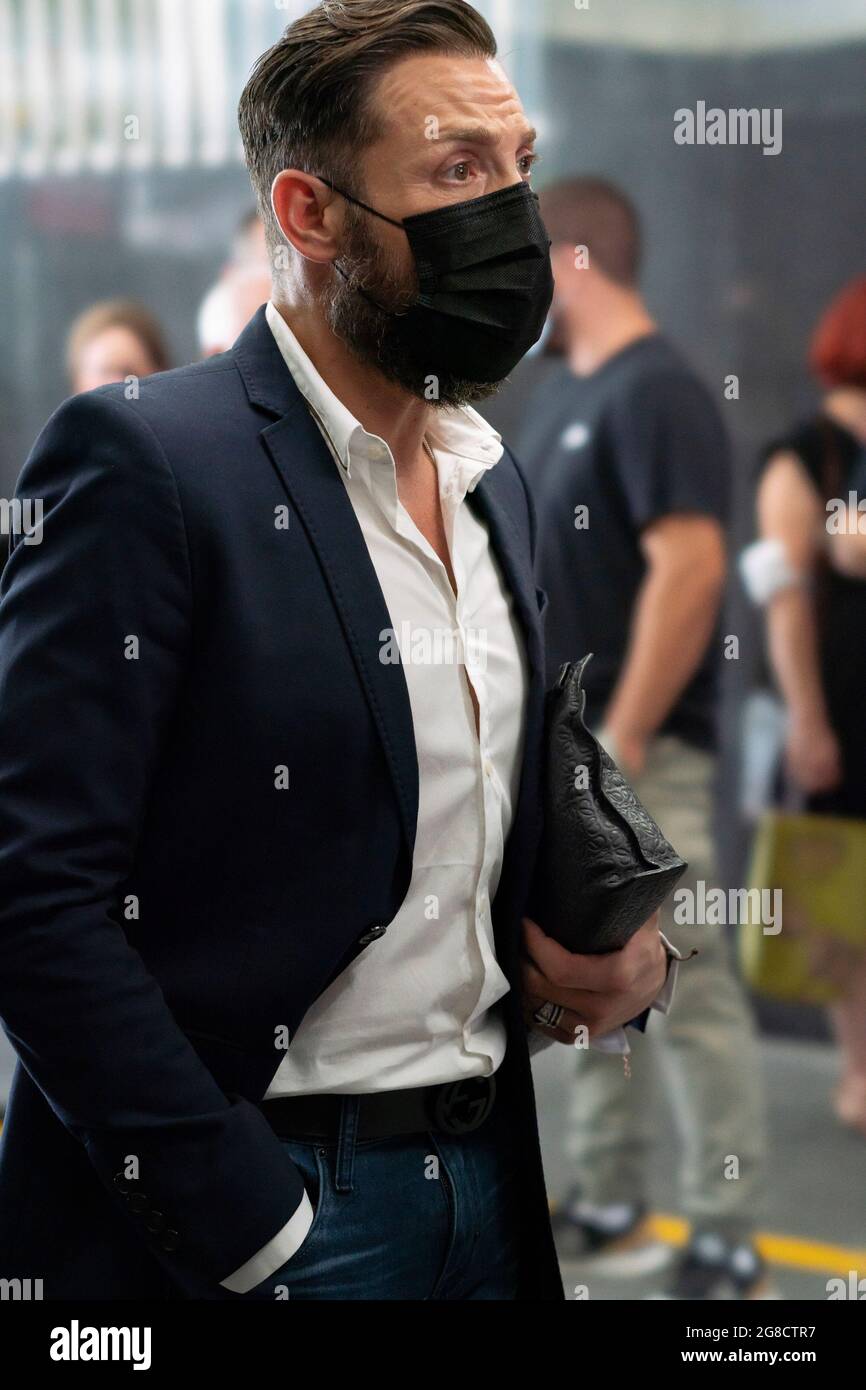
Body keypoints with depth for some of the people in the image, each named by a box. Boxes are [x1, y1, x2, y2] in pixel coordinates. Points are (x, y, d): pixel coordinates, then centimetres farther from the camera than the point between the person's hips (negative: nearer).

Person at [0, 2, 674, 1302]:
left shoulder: (494, 480, 11)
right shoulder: (143, 462, -13)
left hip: (488, 1189, 7)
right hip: (253, 1215, -7)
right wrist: (247, 1223, -20)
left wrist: (623, 949, 2)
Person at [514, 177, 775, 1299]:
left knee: (687, 992, -5)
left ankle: (726, 1249, 1)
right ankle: (610, 1212, 24)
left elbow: (690, 567, -22)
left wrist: (621, 740, -22)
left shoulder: (653, 394, -14)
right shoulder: (562, 393, 14)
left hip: (638, 753, -9)